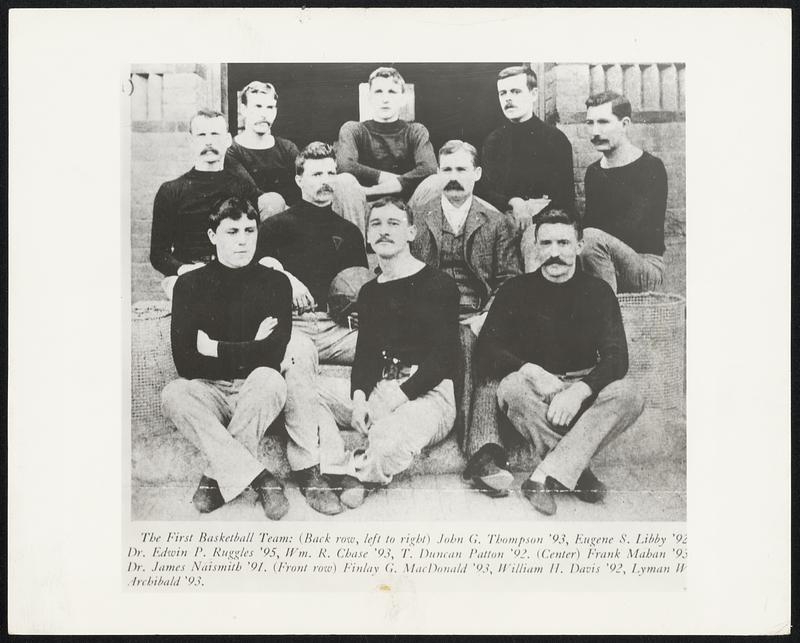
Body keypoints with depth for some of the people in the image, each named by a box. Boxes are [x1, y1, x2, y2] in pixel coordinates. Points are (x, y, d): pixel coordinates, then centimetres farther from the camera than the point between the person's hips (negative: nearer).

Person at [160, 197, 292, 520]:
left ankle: (218, 475, -21)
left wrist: (214, 349, -7)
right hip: (208, 391, 1)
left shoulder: (275, 282, 4)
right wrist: (249, 352, -9)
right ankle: (260, 478, -31)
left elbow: (274, 353, -12)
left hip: (256, 393, -1)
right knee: (172, 394, -31)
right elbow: (185, 362, -7)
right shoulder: (190, 284, 5)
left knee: (269, 379, -34)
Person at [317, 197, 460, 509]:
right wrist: (358, 398, -8)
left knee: (389, 442, -40)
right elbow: (365, 352, 14)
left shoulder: (439, 285, 0)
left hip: (428, 392, -7)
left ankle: (354, 471, -9)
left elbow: (443, 356, -8)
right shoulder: (369, 291, 20)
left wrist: (394, 399, -18)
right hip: (377, 390, 7)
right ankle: (348, 471, -26)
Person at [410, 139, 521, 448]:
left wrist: (488, 315, -10)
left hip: (475, 318, 0)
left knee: (470, 341, -34)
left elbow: (510, 279, 7)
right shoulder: (416, 218, 16)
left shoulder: (497, 222, 15)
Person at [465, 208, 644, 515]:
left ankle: (545, 477, -34)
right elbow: (487, 350, -8)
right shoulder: (517, 290, 3)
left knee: (628, 397, -29)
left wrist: (579, 391, -27)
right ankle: (575, 469, -25)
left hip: (584, 391, 1)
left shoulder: (597, 291, 5)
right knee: (510, 387, -34)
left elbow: (616, 358, -7)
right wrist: (532, 372, -27)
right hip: (534, 388, -1)